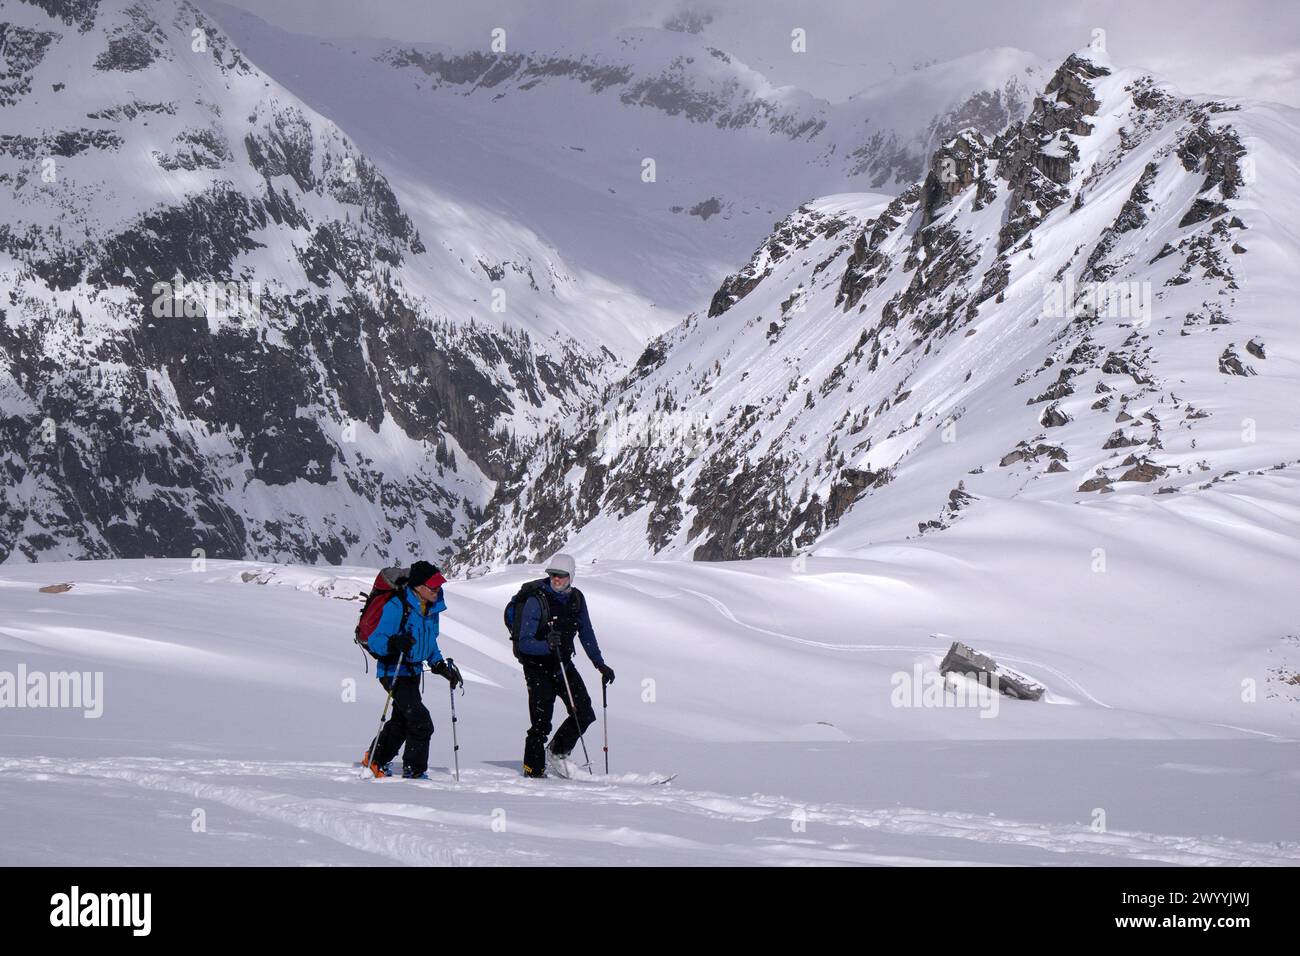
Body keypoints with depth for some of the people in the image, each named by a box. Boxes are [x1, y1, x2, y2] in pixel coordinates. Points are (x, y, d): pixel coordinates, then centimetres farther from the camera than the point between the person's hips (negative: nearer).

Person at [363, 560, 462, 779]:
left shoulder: (432, 608, 4)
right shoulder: (397, 606, -21)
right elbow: (375, 641, -23)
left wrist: (441, 666, 7)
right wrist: (393, 642, -42)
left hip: (413, 671, 9)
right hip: (394, 671, -9)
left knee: (401, 720, 22)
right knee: (420, 722, -13)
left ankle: (376, 760, 41)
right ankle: (414, 771, -1)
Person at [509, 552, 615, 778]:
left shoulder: (576, 599, 1)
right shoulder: (536, 600, -18)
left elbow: (586, 634, 14)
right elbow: (525, 643, -21)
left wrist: (600, 664, 11)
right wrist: (547, 645, -39)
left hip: (563, 665, 6)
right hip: (537, 666, -6)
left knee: (584, 714, 2)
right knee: (541, 723, -10)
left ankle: (556, 753, 23)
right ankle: (533, 771, 2)